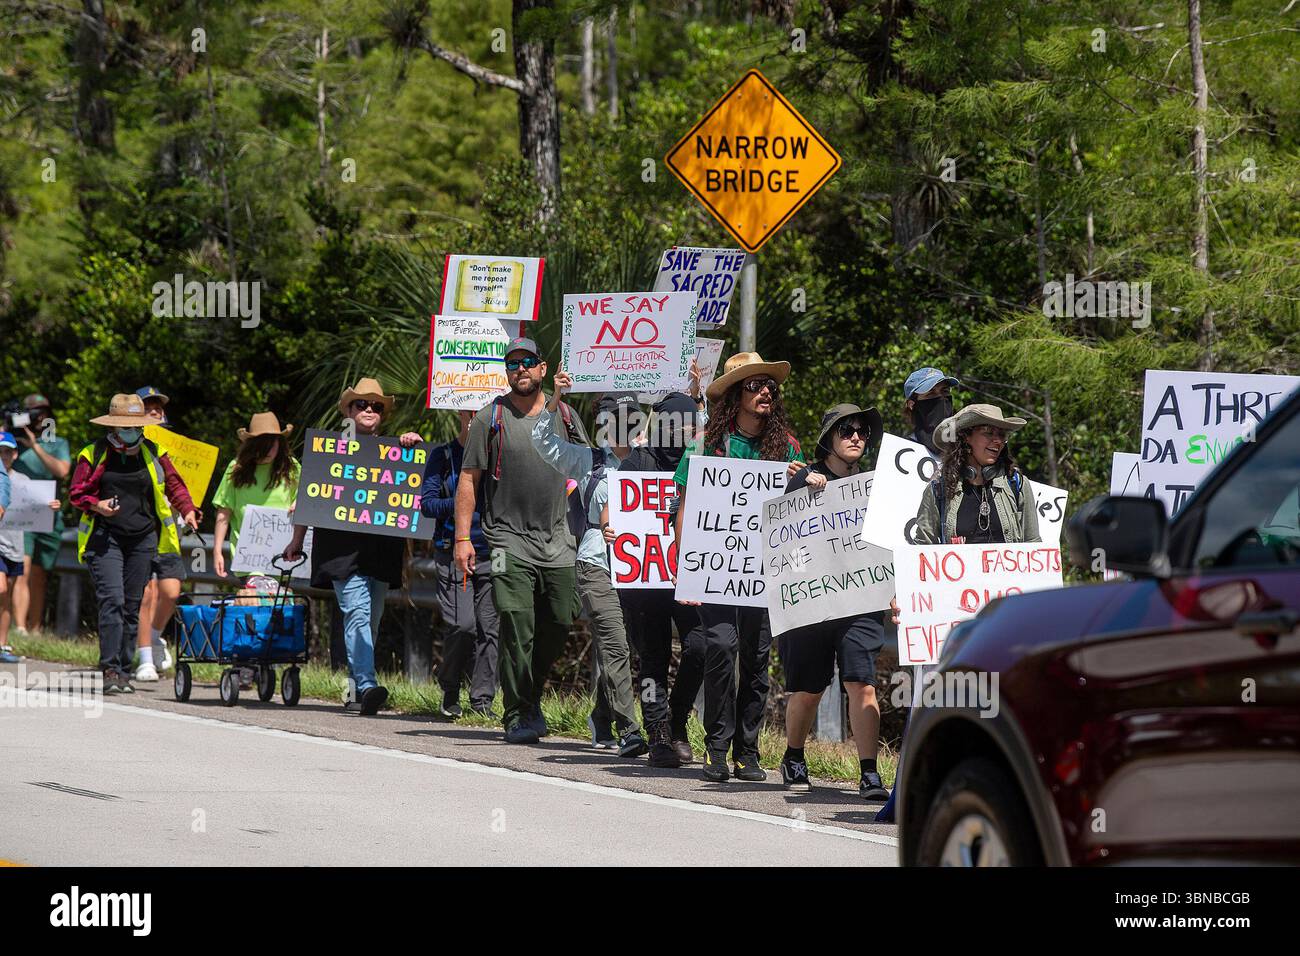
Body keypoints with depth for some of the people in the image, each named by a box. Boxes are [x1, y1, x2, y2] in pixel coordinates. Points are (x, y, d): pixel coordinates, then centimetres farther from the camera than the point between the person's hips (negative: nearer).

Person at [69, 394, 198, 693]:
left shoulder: (153, 454, 11)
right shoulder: (93, 454, 3)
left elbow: (174, 485, 11)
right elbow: (77, 493, 4)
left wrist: (187, 510, -6)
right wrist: (97, 506, -15)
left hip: (143, 539, 3)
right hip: (104, 537, -3)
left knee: (132, 604, 5)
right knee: (112, 599, -16)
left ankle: (123, 670, 12)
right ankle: (110, 669, -19)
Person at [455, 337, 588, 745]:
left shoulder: (564, 416, 11)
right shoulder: (491, 418, 1)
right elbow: (469, 478, 1)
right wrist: (462, 537, -6)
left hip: (558, 541, 4)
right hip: (509, 540, -4)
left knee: (558, 625, 4)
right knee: (517, 627, -12)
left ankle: (531, 698, 26)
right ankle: (518, 716, -6)